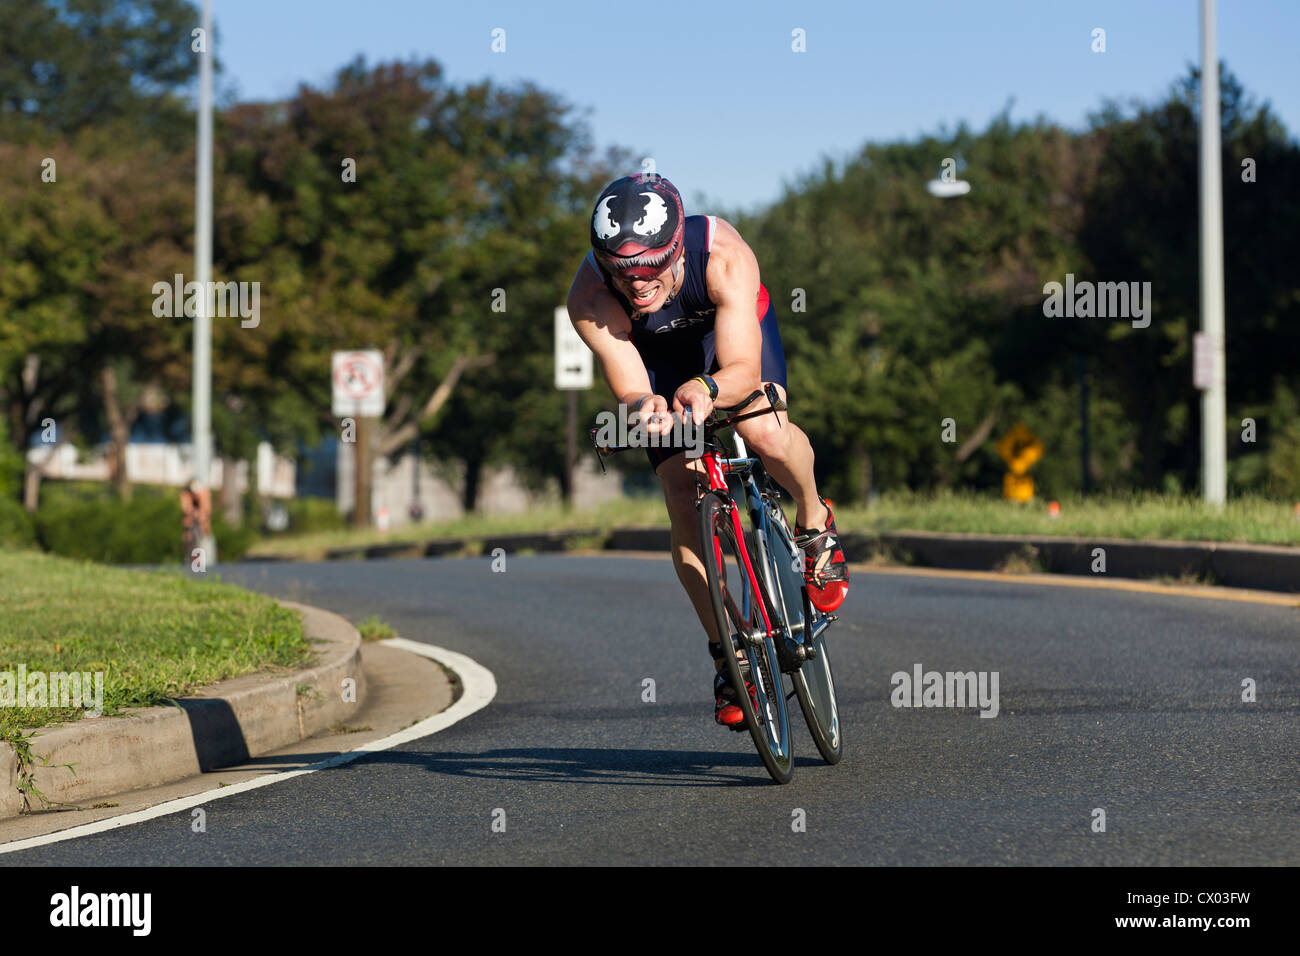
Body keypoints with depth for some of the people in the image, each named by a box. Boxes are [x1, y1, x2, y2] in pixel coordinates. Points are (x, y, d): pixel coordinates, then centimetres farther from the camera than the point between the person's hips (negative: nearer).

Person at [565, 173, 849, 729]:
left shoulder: (724, 256, -40)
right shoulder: (589, 297, -36)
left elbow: (743, 370, -41)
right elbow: (627, 388, -38)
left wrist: (706, 389, -63)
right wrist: (643, 408, -61)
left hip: (735, 325, -2)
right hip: (658, 351, 2)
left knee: (763, 431, -32)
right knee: (682, 497, -11)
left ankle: (815, 521, 1)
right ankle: (726, 653, 2)